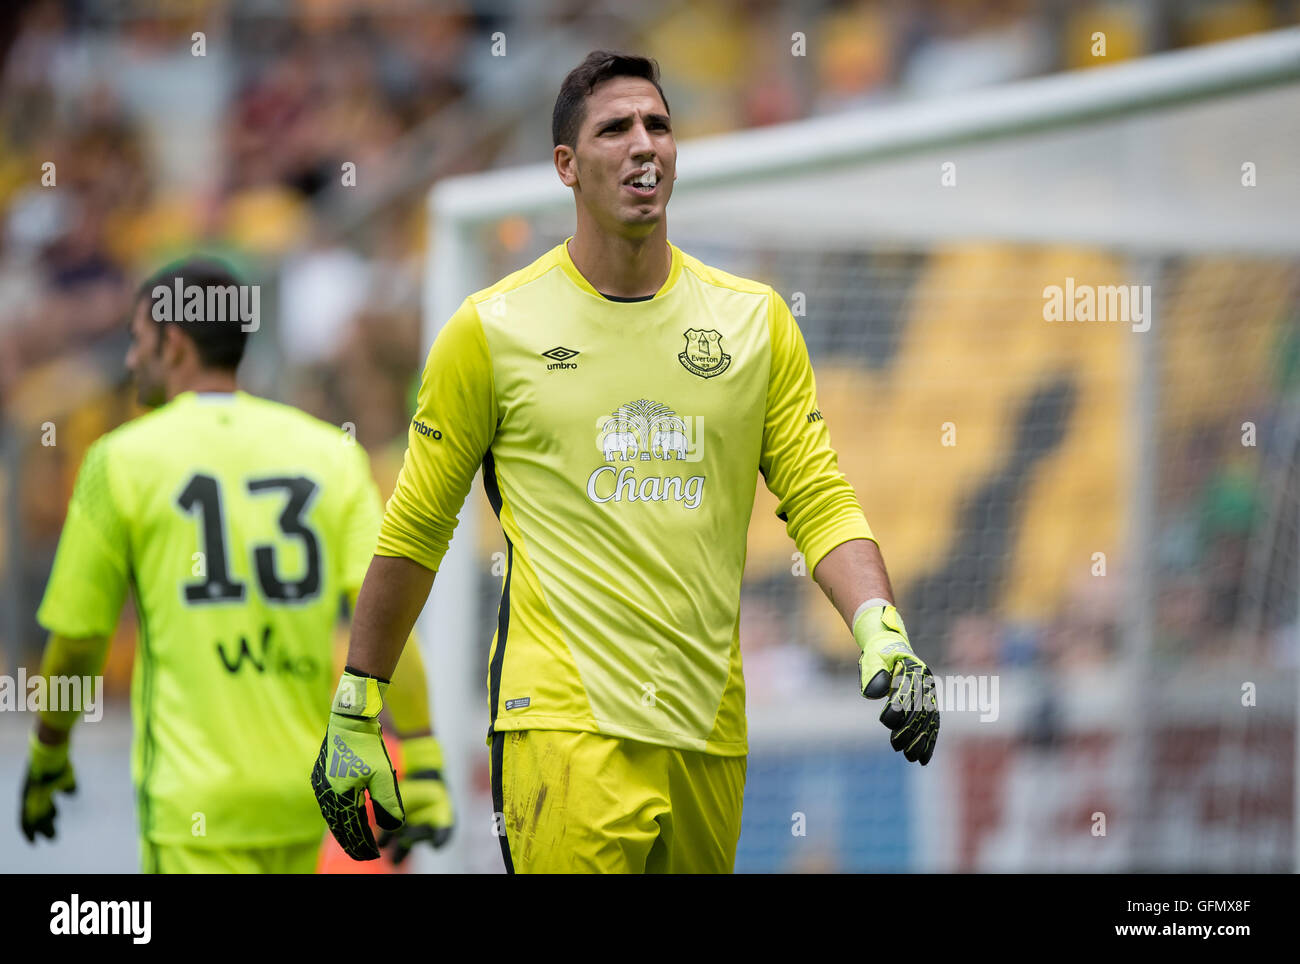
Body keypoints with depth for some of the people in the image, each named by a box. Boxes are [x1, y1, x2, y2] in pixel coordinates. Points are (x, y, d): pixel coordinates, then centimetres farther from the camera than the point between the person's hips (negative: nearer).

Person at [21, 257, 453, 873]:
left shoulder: (123, 460, -3)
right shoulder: (328, 453, 5)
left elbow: (77, 640, 2)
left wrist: (48, 756, 19)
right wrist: (423, 771, -7)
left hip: (193, 795, -4)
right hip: (300, 795, 4)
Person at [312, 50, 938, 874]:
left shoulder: (754, 320, 10)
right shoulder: (493, 328, 2)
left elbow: (820, 499, 9)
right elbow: (415, 529, 9)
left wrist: (881, 633, -9)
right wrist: (356, 707, 10)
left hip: (710, 728, 4)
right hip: (565, 724, -3)